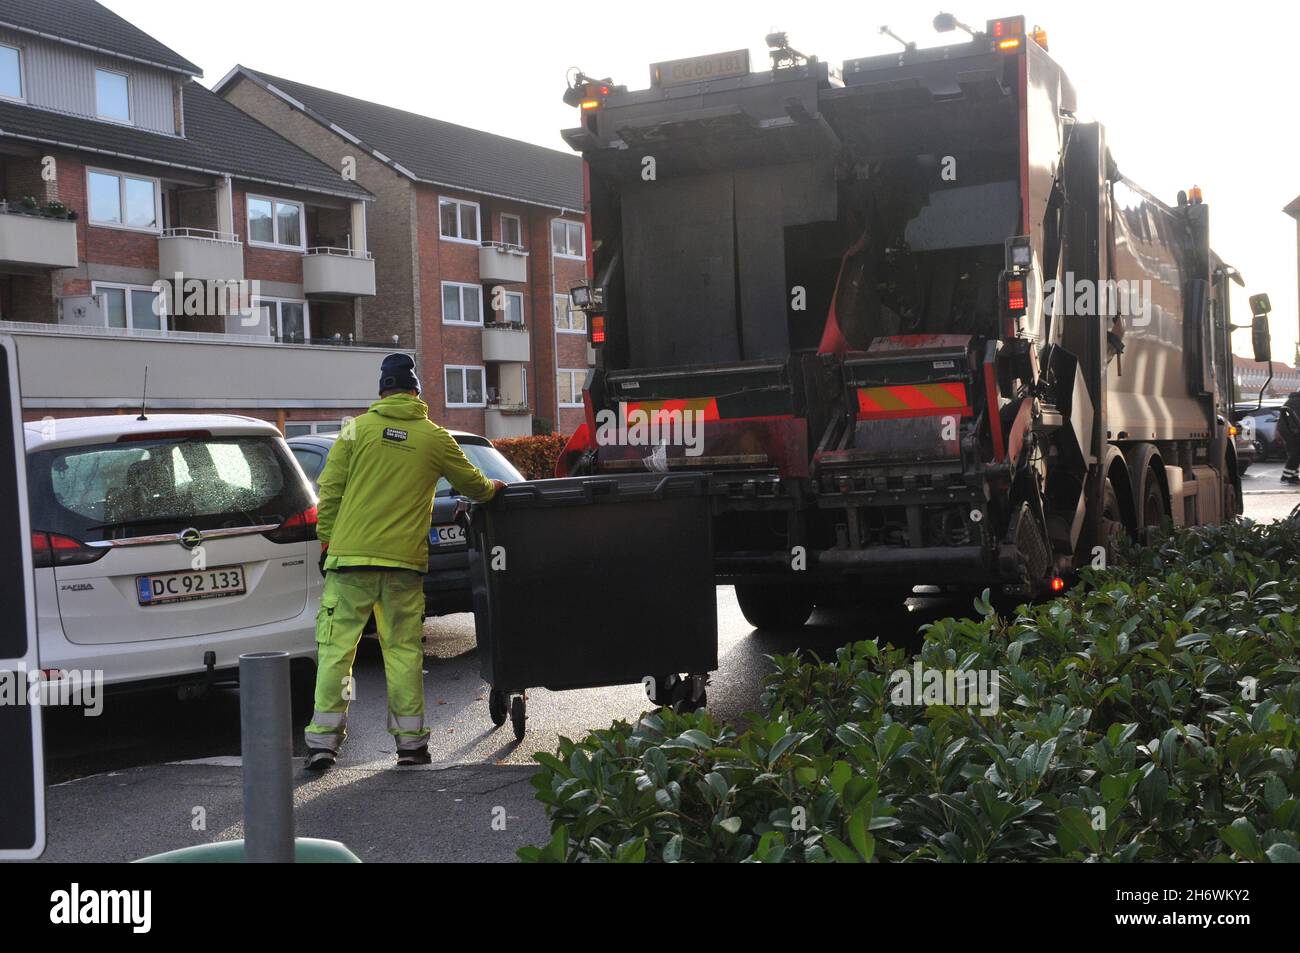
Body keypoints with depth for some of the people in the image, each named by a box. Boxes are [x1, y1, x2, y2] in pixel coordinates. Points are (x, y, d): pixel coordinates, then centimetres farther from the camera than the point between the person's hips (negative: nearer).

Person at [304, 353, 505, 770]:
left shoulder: (358, 428, 3)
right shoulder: (436, 438, 6)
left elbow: (330, 490, 2)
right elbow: (473, 485, 17)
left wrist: (326, 539, 12)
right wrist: (493, 487, 39)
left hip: (351, 554, -1)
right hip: (405, 562, 1)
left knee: (336, 647, 3)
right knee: (403, 649, 8)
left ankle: (324, 739, 1)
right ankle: (411, 740, 11)